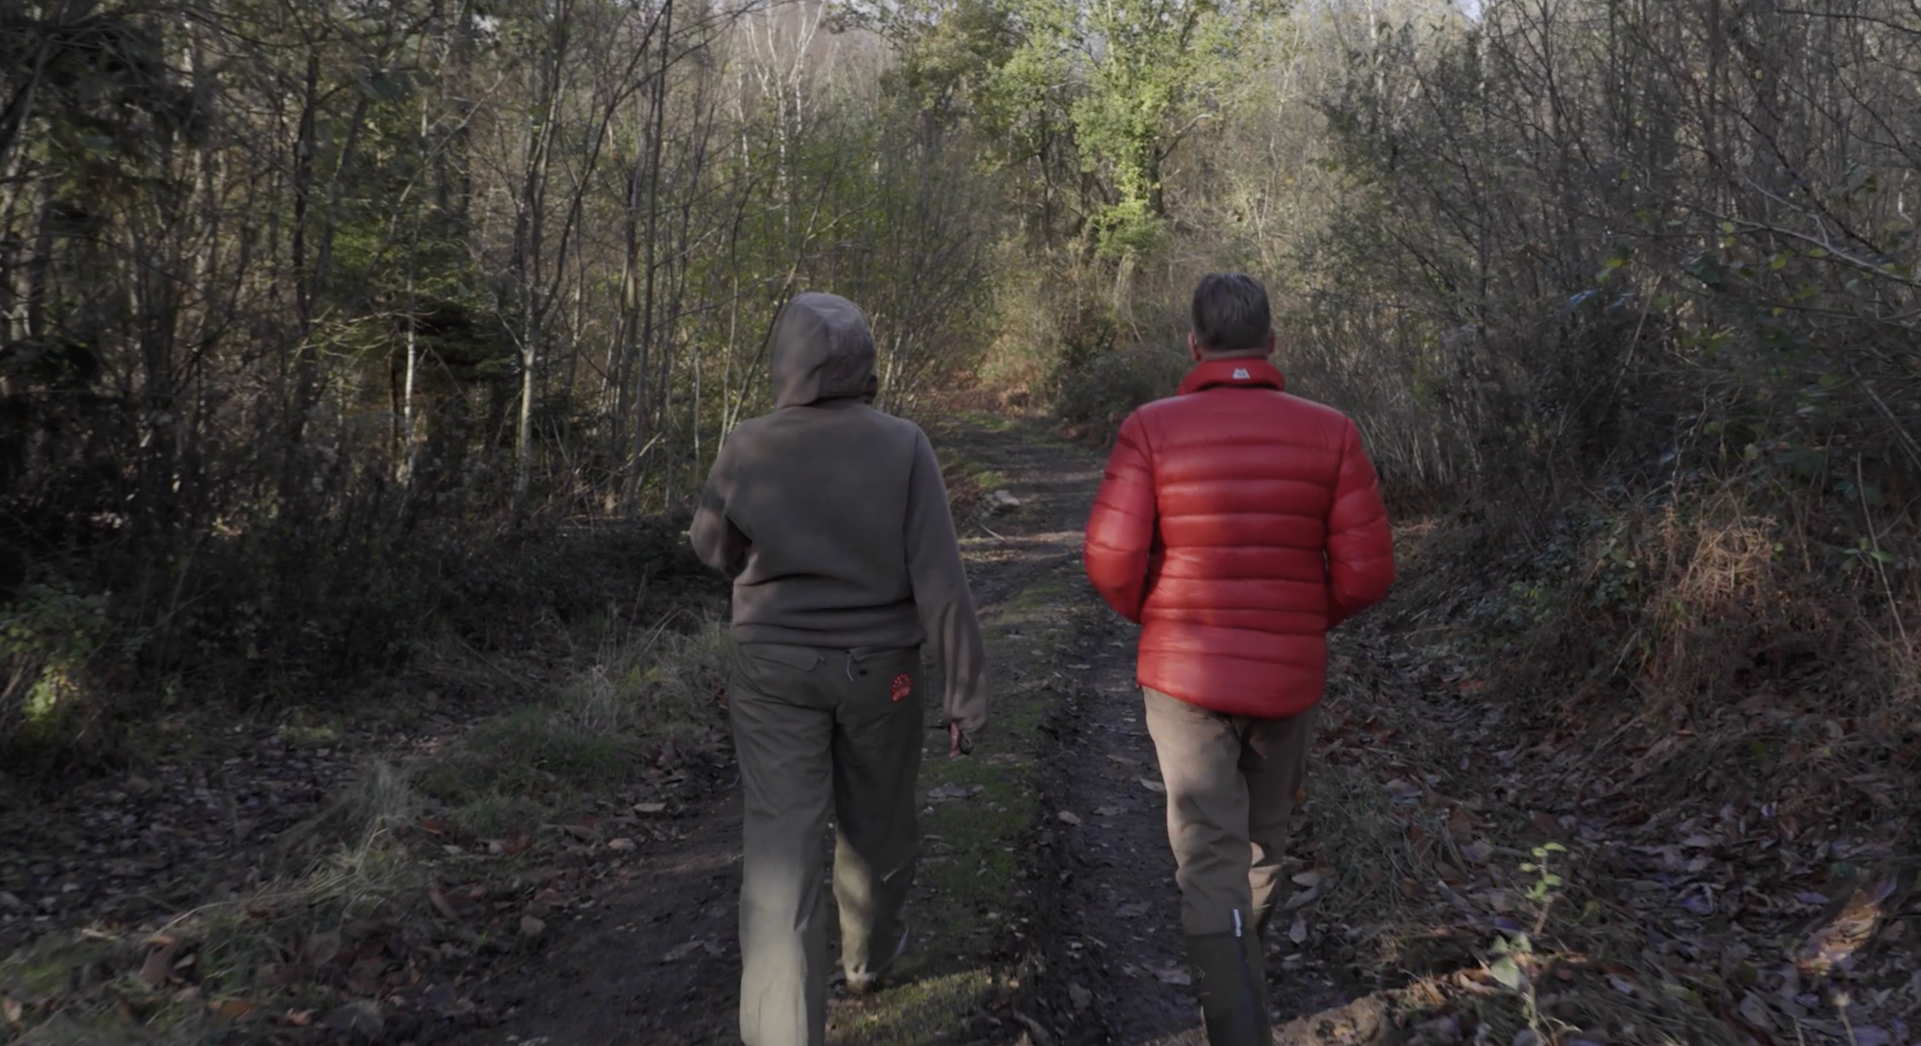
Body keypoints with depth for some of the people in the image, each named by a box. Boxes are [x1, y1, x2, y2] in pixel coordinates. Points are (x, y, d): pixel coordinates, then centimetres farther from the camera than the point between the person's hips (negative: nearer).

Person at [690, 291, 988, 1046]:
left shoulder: (747, 449, -8)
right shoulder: (902, 446, -11)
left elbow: (714, 550, 9)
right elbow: (940, 579, -13)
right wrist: (964, 688, -8)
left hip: (775, 671, 0)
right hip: (879, 669, 1)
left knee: (780, 850, 0)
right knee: (877, 823, 22)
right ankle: (869, 954, 46)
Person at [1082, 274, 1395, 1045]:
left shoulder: (1152, 429, -11)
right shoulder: (1329, 432, -7)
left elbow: (1112, 561, -15)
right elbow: (1366, 571, -9)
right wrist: (1307, 620, 11)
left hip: (1185, 673, -3)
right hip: (1288, 677, 3)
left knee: (1210, 859, 3)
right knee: (1263, 833, 26)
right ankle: (1237, 969, 49)